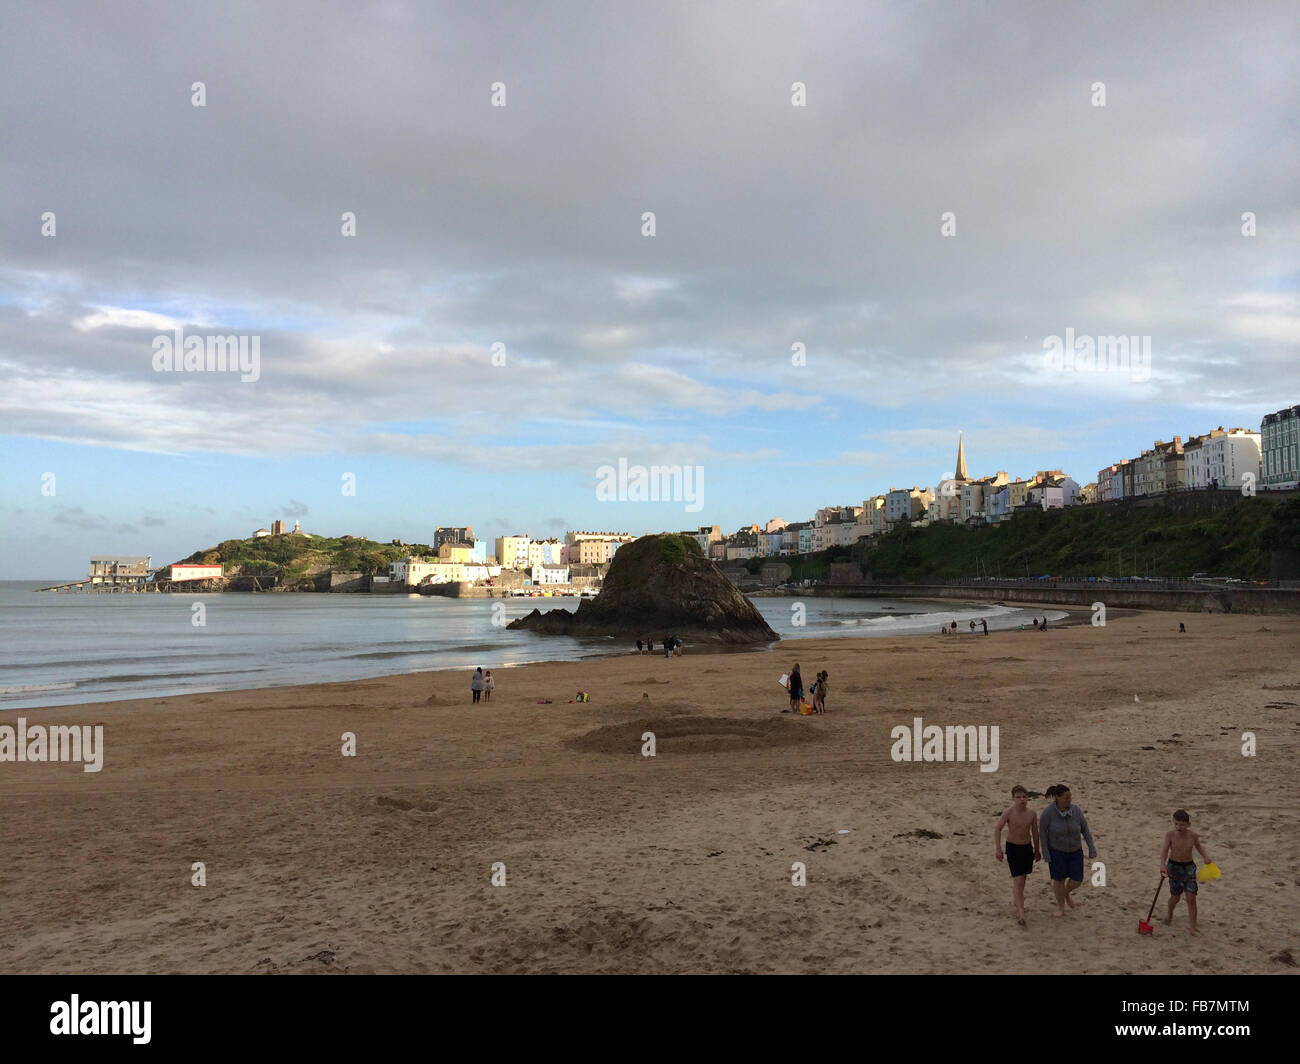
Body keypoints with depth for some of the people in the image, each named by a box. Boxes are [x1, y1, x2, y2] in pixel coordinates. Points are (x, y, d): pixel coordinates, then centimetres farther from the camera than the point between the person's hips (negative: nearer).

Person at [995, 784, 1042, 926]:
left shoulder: (1032, 813, -6)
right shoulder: (1008, 812, -18)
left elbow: (1035, 832, 8)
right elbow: (997, 828, -11)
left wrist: (1037, 850, 17)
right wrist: (998, 848, -15)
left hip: (1027, 847, 5)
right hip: (1012, 847, -5)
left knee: (1022, 877, 19)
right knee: (1017, 880, -10)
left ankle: (1016, 899, 43)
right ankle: (1021, 914, -11)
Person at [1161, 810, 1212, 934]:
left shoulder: (1193, 835, -8)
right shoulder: (1170, 834, -15)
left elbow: (1198, 846, 14)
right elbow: (1164, 849, -20)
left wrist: (1206, 856, -1)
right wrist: (1162, 864, -35)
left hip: (1189, 867, 1)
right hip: (1174, 866, -1)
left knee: (1191, 898, -6)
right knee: (1175, 896, 9)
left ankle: (1192, 926, 2)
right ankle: (1169, 914, 41)